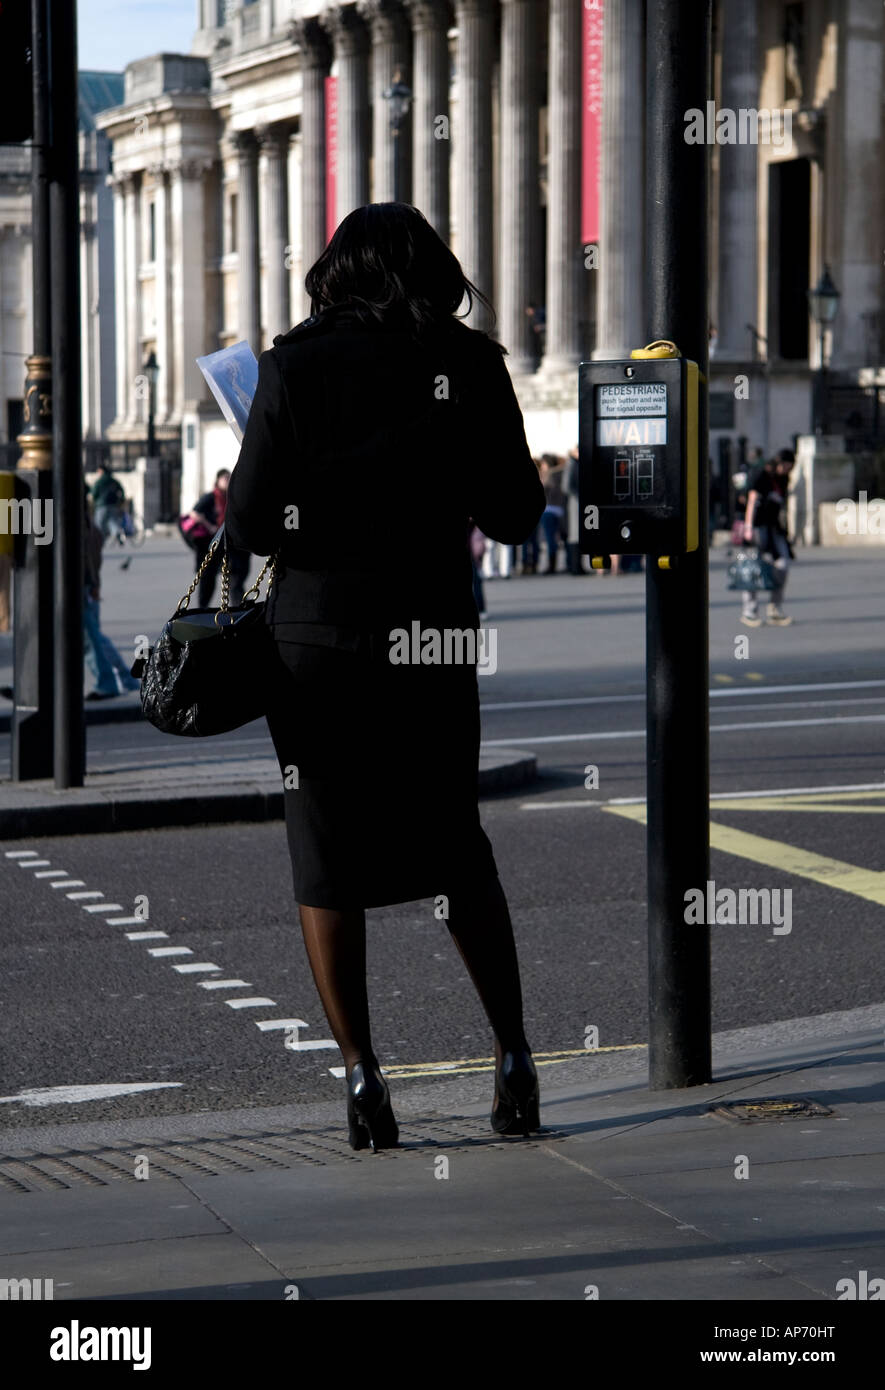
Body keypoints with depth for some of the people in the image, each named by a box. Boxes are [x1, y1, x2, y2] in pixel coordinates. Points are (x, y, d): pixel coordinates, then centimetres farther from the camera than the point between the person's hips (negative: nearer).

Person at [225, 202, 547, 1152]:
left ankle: (360, 1073, 1)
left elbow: (252, 523, -10)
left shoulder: (293, 367, -6)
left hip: (316, 636, -2)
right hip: (434, 635, 2)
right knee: (456, 850, 15)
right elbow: (514, 515, 1)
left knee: (326, 862, 7)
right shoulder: (469, 363, -2)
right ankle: (513, 1056, 10)